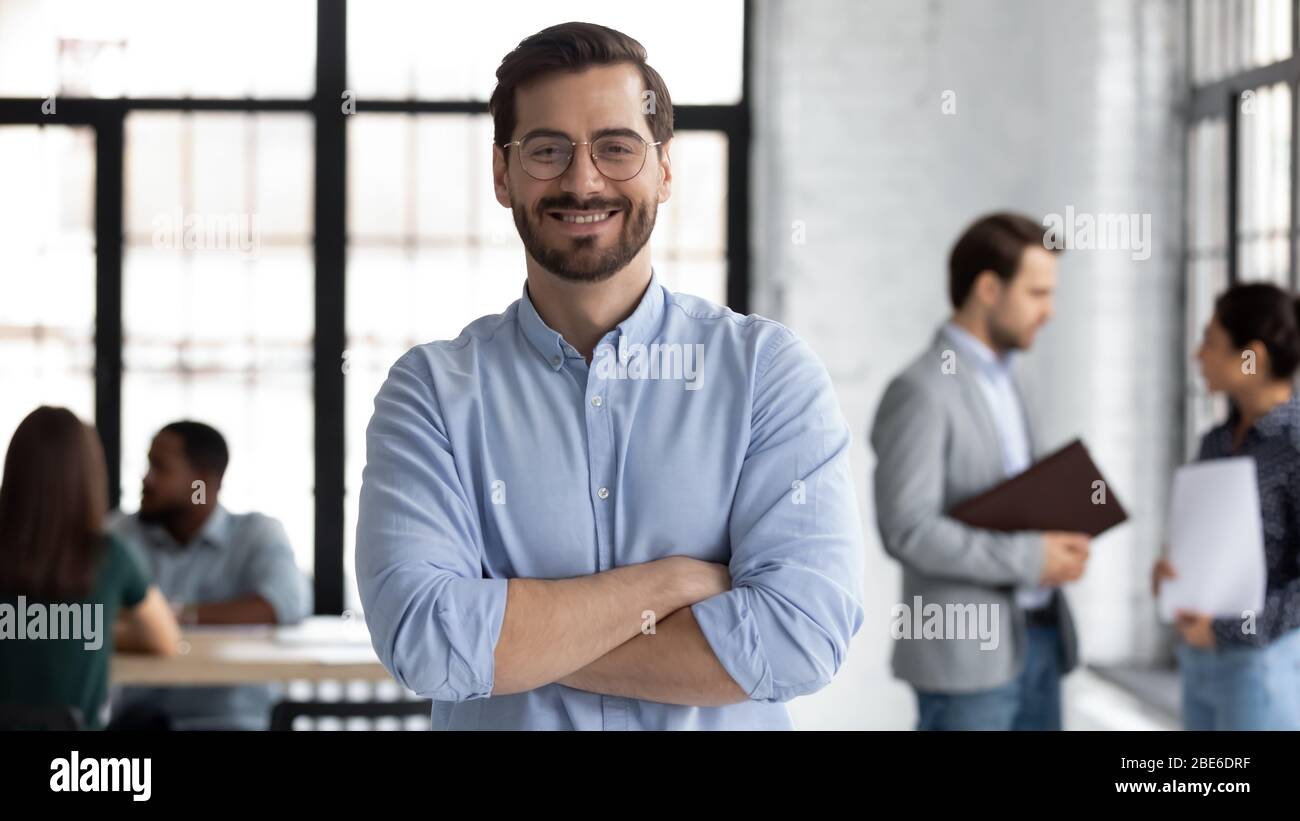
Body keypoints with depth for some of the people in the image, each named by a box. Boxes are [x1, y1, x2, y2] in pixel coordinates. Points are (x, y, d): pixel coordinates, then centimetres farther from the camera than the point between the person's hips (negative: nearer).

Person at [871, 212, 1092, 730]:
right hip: (965, 652, -9)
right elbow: (907, 531, -22)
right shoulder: (919, 392, -15)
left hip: (1036, 639, 9)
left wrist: (1060, 546, 1)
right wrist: (1031, 559, -19)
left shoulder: (1000, 383, 15)